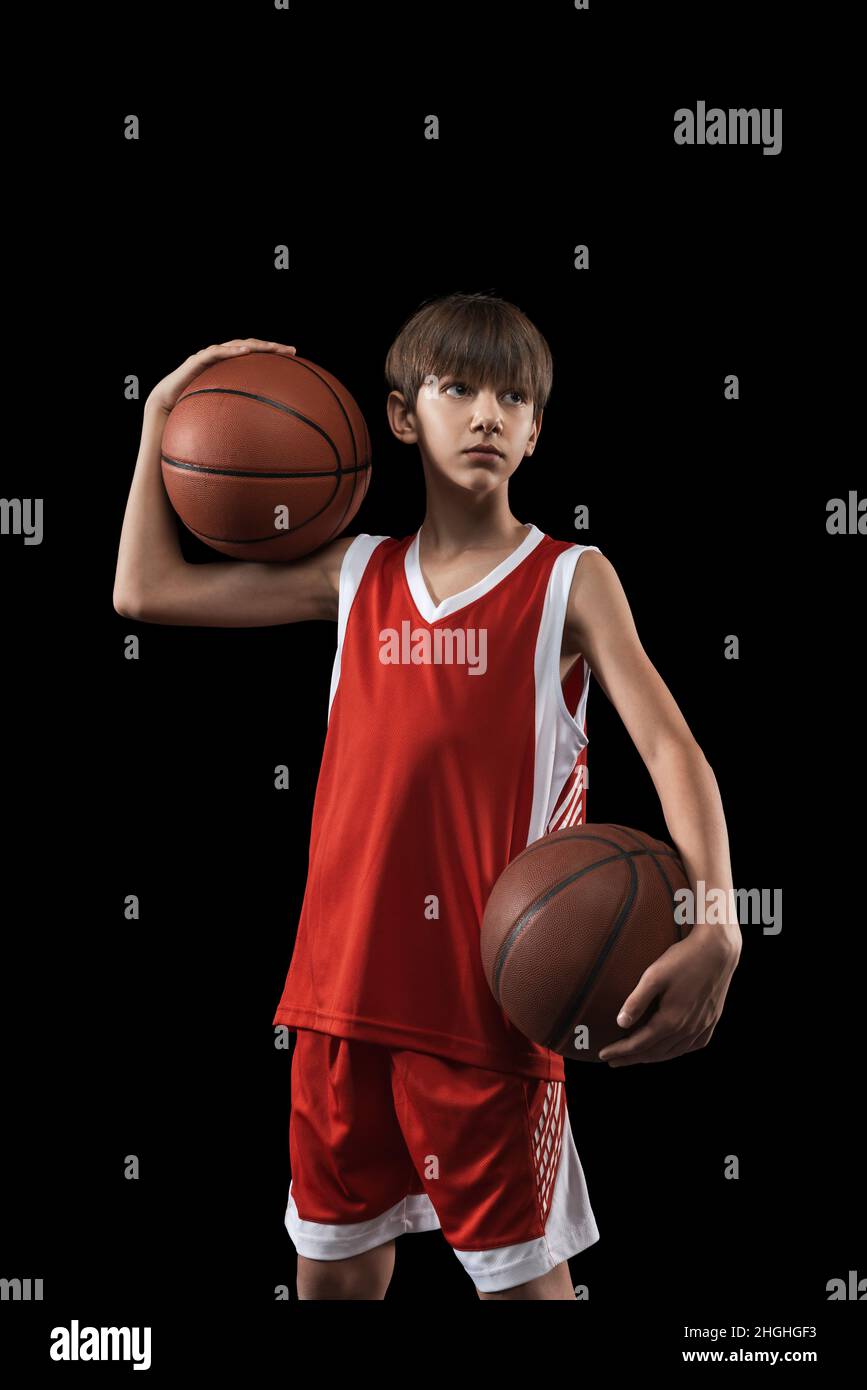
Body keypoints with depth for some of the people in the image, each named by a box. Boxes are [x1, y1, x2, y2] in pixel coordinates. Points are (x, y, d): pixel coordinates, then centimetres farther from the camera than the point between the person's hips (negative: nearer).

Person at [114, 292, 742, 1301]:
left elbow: (672, 751, -11)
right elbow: (147, 590, 13)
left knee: (519, 1271, 6)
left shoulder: (571, 581, -2)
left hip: (489, 991, -4)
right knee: (332, 1262, 17)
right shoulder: (358, 574, 9)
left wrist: (714, 928, -27)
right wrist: (163, 412, 14)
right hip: (345, 980, 4)